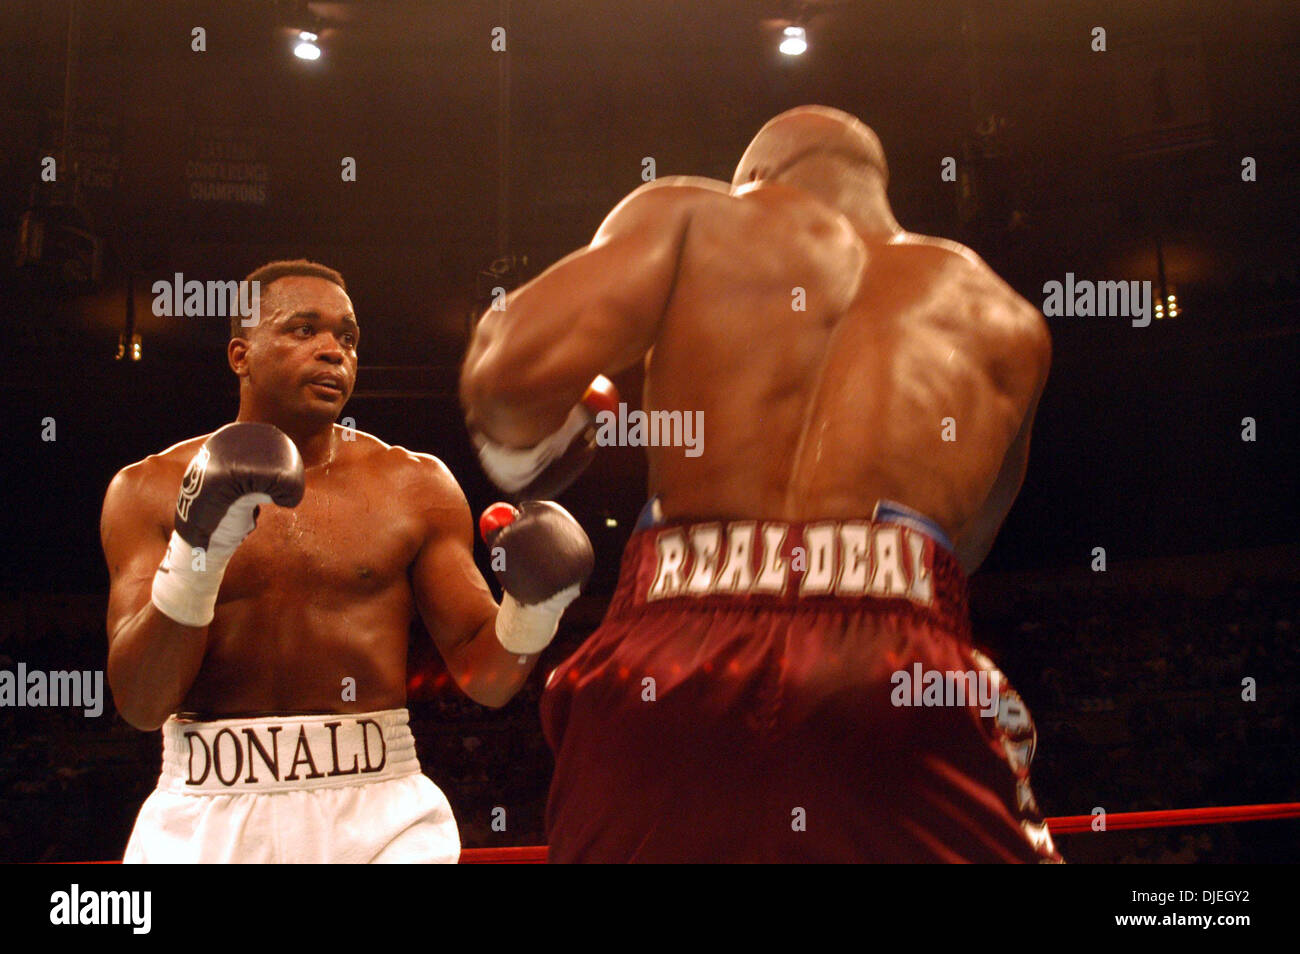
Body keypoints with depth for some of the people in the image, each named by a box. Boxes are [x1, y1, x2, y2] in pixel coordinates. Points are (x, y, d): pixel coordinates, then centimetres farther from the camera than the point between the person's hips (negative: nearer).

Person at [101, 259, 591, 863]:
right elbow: (140, 705, -4)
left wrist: (533, 607, -14)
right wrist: (196, 551, -16)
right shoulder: (150, 489, 4)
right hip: (205, 821, -1)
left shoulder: (414, 485, 5)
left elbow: (484, 680, 6)